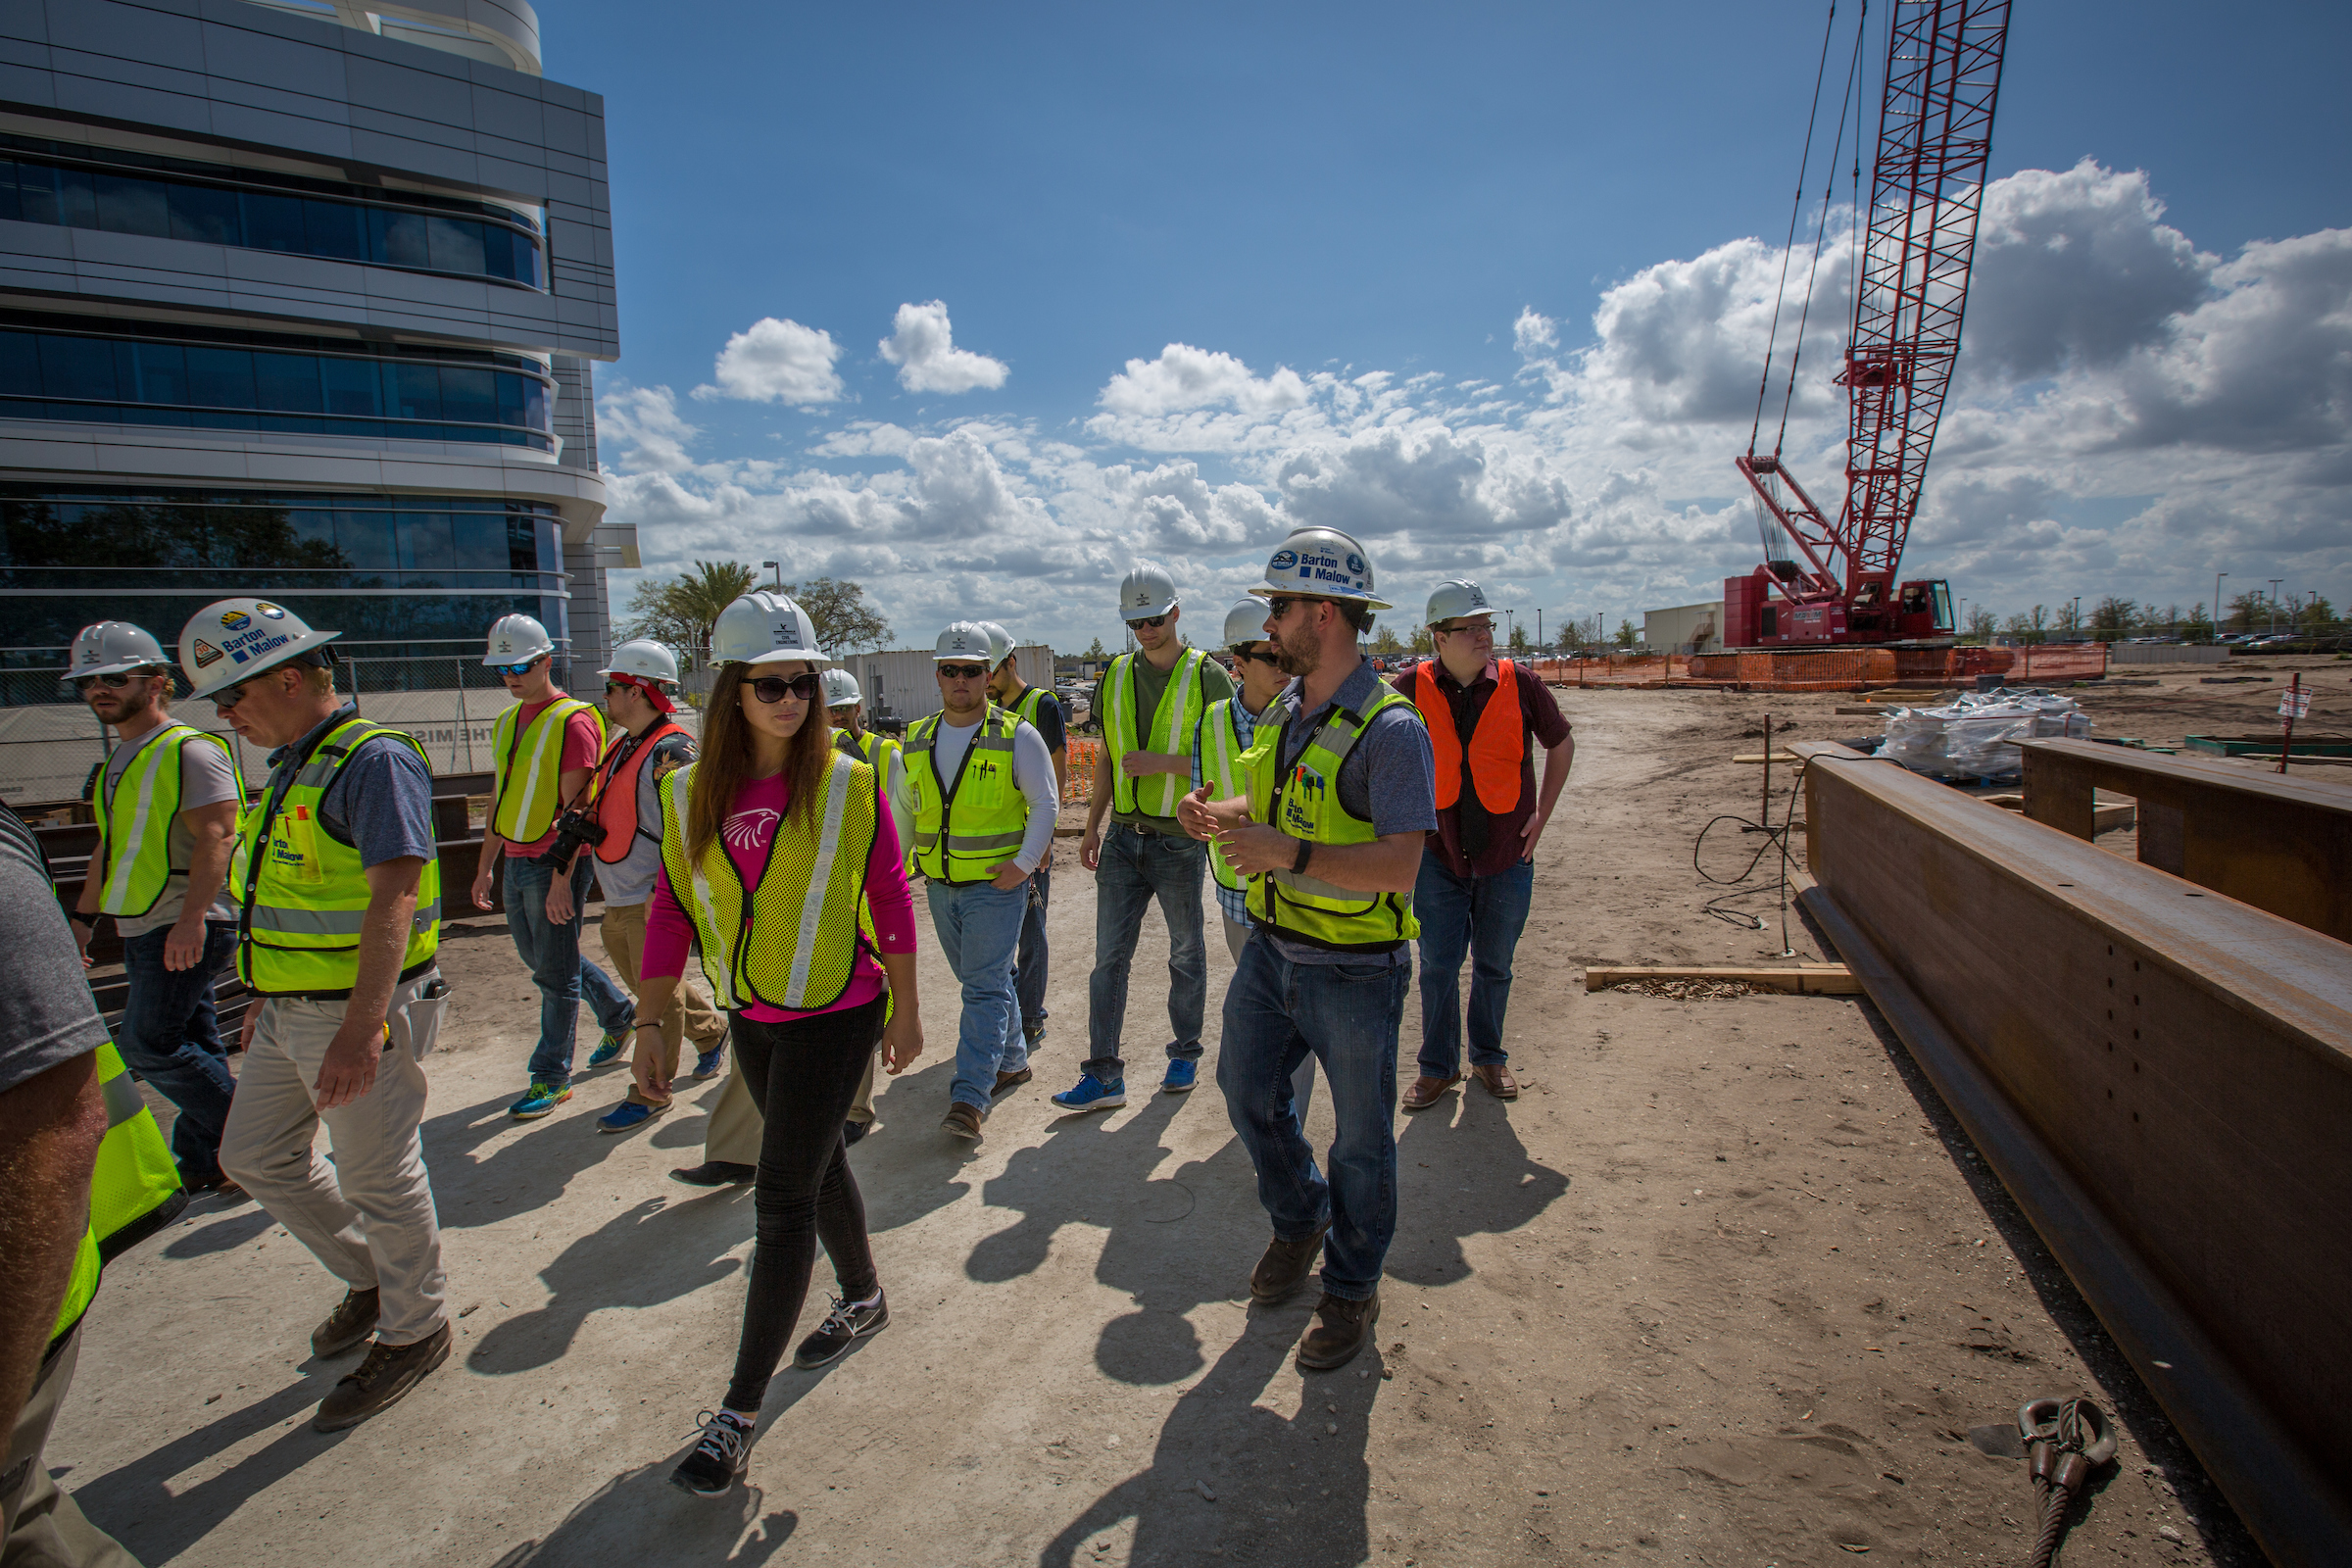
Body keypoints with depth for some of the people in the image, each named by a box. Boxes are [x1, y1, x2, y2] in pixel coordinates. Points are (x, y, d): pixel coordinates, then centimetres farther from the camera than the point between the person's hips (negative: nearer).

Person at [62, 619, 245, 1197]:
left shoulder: (190, 750, -13)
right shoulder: (121, 758, 17)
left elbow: (216, 837, -21)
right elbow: (112, 847, 25)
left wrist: (191, 918, -27)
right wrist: (82, 916, 23)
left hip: (188, 930, -9)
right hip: (142, 930, 9)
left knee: (149, 1046, -8)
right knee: (194, 1047, 12)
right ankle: (203, 1165, 20)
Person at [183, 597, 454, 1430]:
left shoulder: (374, 759, -19)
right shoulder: (291, 767, 13)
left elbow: (394, 896, -29)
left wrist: (361, 1027, -36)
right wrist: (269, 996, 25)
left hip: (360, 1012, -10)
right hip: (288, 1015, 10)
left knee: (378, 1179, 4)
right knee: (255, 1156, 20)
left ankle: (415, 1329, 24)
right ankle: (370, 1278, 38)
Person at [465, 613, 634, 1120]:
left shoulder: (573, 721, -13)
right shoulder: (506, 722, 13)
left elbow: (573, 809, -17)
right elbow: (500, 799, 19)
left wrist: (560, 879, -21)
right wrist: (486, 865, 17)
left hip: (555, 863, -9)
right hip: (516, 862, 9)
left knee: (555, 973, 0)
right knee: (540, 958, 18)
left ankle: (551, 1078, 11)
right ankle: (619, 1012, 37)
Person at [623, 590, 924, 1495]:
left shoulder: (849, 786, -13)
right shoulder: (691, 794, -3)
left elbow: (890, 899, -6)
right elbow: (672, 912, 2)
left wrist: (906, 1009, -1)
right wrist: (649, 1023, 2)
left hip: (834, 1019, -4)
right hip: (752, 1020, 5)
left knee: (784, 1201, -1)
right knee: (817, 1163, 22)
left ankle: (740, 1412, 13)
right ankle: (864, 1299, 47)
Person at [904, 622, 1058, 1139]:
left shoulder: (1017, 737, -7)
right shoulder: (916, 739, 8)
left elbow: (1045, 803, -6)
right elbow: (904, 807, 17)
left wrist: (1023, 864, -14)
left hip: (997, 885, -5)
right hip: (939, 886, 6)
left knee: (986, 988, -9)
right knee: (981, 980, 17)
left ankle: (970, 1098, -9)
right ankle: (1012, 1061, 34)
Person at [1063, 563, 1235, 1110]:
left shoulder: (1207, 677, -6)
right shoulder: (1116, 676, 9)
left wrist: (1162, 763, -19)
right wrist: (1092, 825, 12)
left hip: (1180, 839, -4)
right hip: (1123, 838, 4)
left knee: (1187, 953, 11)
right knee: (1110, 956, 3)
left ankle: (1185, 1054, 29)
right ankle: (1104, 1075, 10)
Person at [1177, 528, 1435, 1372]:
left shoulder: (1390, 730, -21)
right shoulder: (1283, 709, 5)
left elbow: (1398, 868, -28)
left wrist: (1289, 852, -35)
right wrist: (1216, 815, -2)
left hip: (1354, 969, -7)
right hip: (1272, 950, 8)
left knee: (1360, 1139, 11)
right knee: (1247, 1090, 20)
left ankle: (1351, 1289, 34)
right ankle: (1300, 1220, 47)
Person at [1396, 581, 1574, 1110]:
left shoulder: (1519, 683, -7)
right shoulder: (1413, 688, -8)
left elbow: (1561, 744, 9)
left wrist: (1541, 814, 4)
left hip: (1507, 856, 1)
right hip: (1439, 854, 0)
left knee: (1493, 966, 14)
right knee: (1438, 966, 5)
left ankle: (1489, 1058, 34)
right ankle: (1438, 1066, 23)